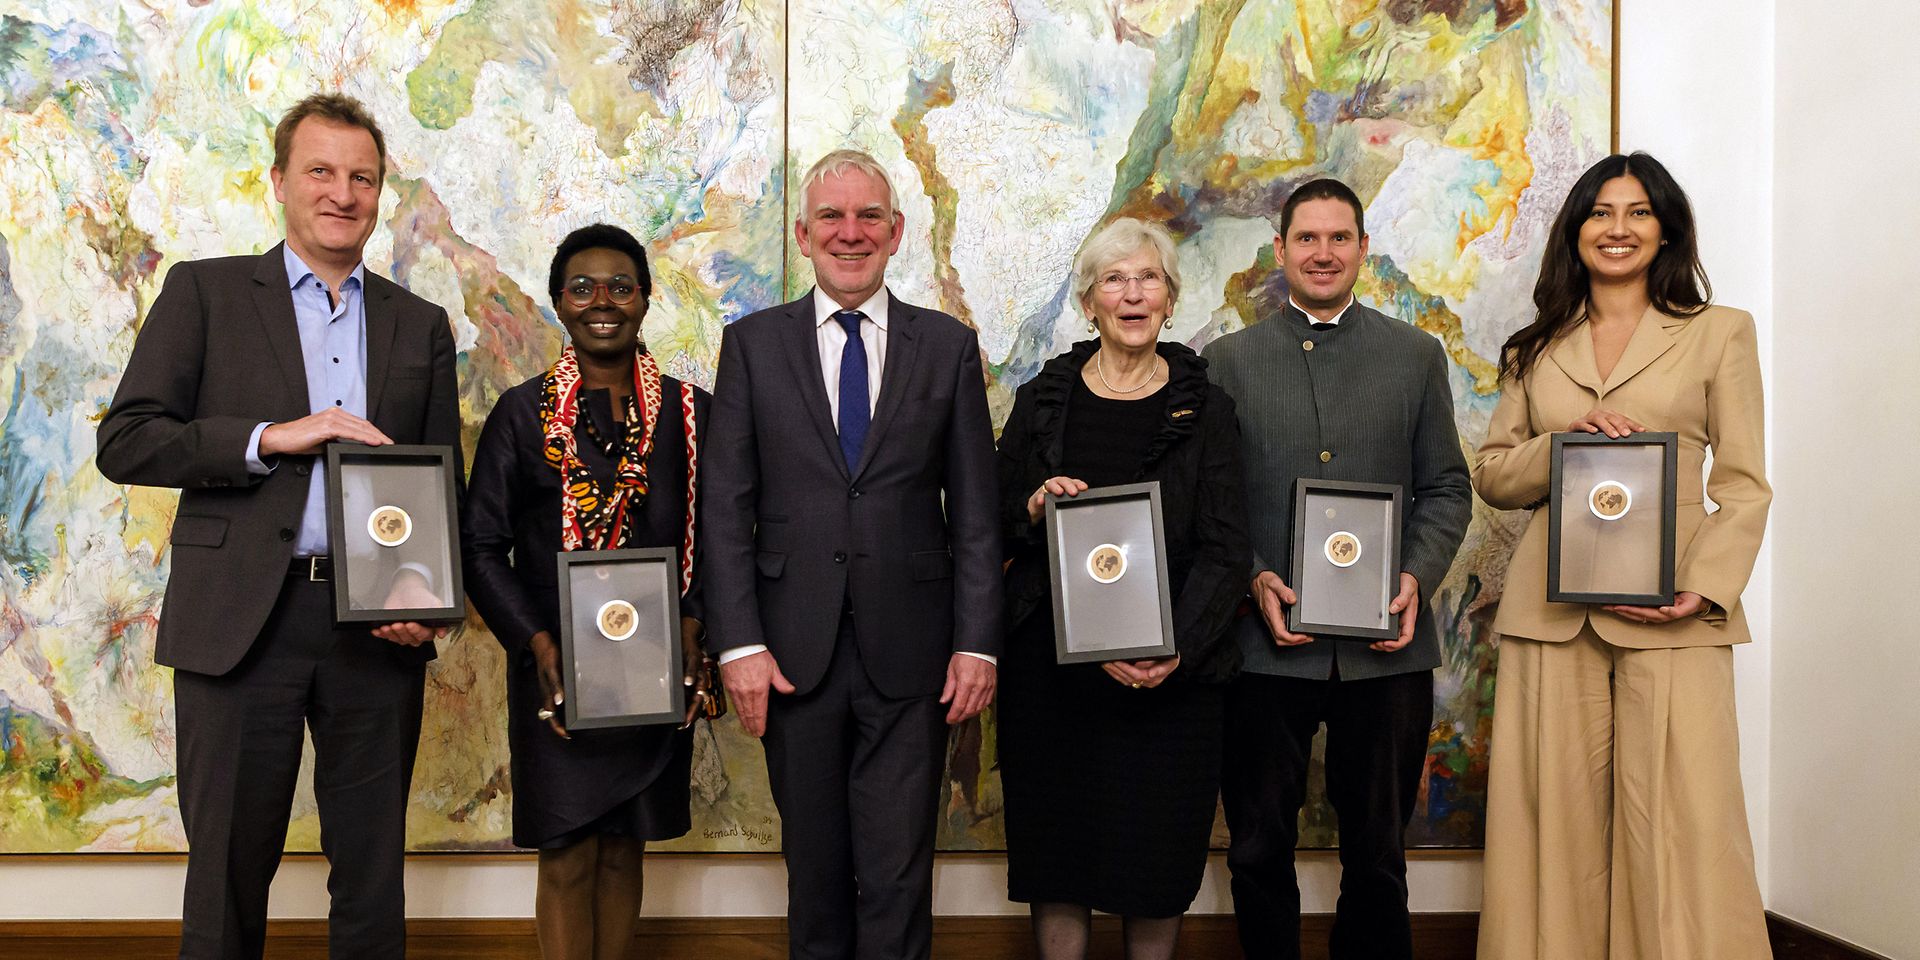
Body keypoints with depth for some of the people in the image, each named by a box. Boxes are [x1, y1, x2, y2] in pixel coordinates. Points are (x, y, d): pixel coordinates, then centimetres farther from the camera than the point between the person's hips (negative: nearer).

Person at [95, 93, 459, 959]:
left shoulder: (420, 326, 13)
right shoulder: (204, 292, 5)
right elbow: (125, 442, -3)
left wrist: (430, 597, -6)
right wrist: (273, 437, -16)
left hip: (377, 627, 2)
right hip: (240, 620, -2)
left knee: (372, 877, 11)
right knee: (228, 873, 8)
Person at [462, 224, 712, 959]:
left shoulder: (690, 412, 4)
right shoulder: (521, 413, 1)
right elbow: (481, 545, 0)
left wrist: (692, 626, -9)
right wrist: (537, 643, -11)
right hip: (555, 670, -1)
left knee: (624, 850, 11)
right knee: (567, 856, 2)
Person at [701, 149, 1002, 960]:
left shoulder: (949, 346, 5)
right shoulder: (753, 343, 5)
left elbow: (975, 509, 4)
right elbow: (726, 507, 2)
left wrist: (977, 643, -3)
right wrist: (738, 644, -6)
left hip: (909, 653, 0)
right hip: (794, 651, 1)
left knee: (898, 872, 4)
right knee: (815, 866, 13)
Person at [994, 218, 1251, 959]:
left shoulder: (1205, 410, 2)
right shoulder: (1042, 402, 7)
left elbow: (1226, 551, -3)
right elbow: (993, 530, 10)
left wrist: (1175, 651, -17)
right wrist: (1036, 506, -12)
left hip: (1172, 670, -1)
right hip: (1051, 667, 1)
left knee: (1157, 856, 5)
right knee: (1055, 848, 5)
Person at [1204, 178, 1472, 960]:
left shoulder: (1416, 355, 8)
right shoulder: (1229, 359, 6)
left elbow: (1445, 489, 8)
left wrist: (1418, 577, -8)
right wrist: (1253, 579, -12)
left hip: (1385, 647, 1)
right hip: (1267, 645, 0)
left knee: (1377, 852, 13)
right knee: (1259, 851, 10)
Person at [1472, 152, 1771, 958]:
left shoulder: (1720, 332, 8)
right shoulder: (1536, 348, 16)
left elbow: (1744, 484, 3)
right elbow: (1490, 474, 13)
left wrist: (1705, 586, -12)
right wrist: (1563, 445, -7)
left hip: (1669, 613, -2)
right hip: (1552, 611, 2)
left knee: (1682, 824, -8)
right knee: (1559, 822, 3)